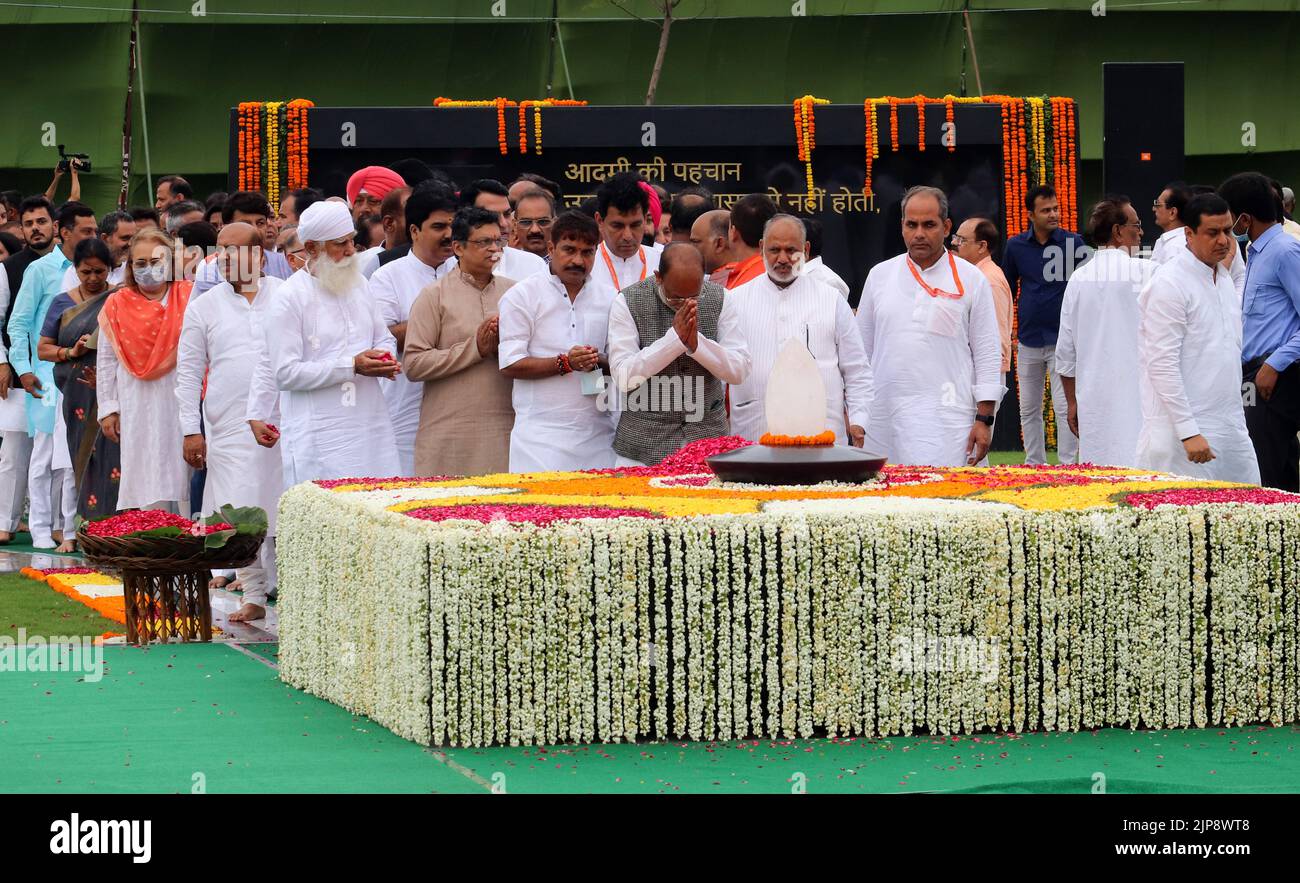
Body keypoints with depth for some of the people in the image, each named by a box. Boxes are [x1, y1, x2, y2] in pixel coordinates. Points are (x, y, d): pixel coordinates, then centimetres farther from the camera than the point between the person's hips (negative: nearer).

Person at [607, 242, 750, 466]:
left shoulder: (721, 301, 0)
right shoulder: (628, 302, -6)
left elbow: (739, 371, -5)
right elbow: (623, 378, -14)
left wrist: (696, 343, -20)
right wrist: (674, 338, -22)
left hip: (707, 438, 2)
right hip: (646, 442, -1)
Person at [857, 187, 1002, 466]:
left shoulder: (970, 280, 4)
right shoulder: (880, 275, 12)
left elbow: (987, 352, 4)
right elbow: (863, 348, 17)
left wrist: (984, 419, -2)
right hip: (883, 416, 3)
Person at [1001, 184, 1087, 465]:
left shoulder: (1074, 243, -5)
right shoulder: (1016, 246, 3)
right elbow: (1007, 288, 14)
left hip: (1062, 339, -4)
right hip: (1029, 341, 4)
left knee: (1065, 407, -7)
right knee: (1028, 409, 9)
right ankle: (1034, 465, 18)